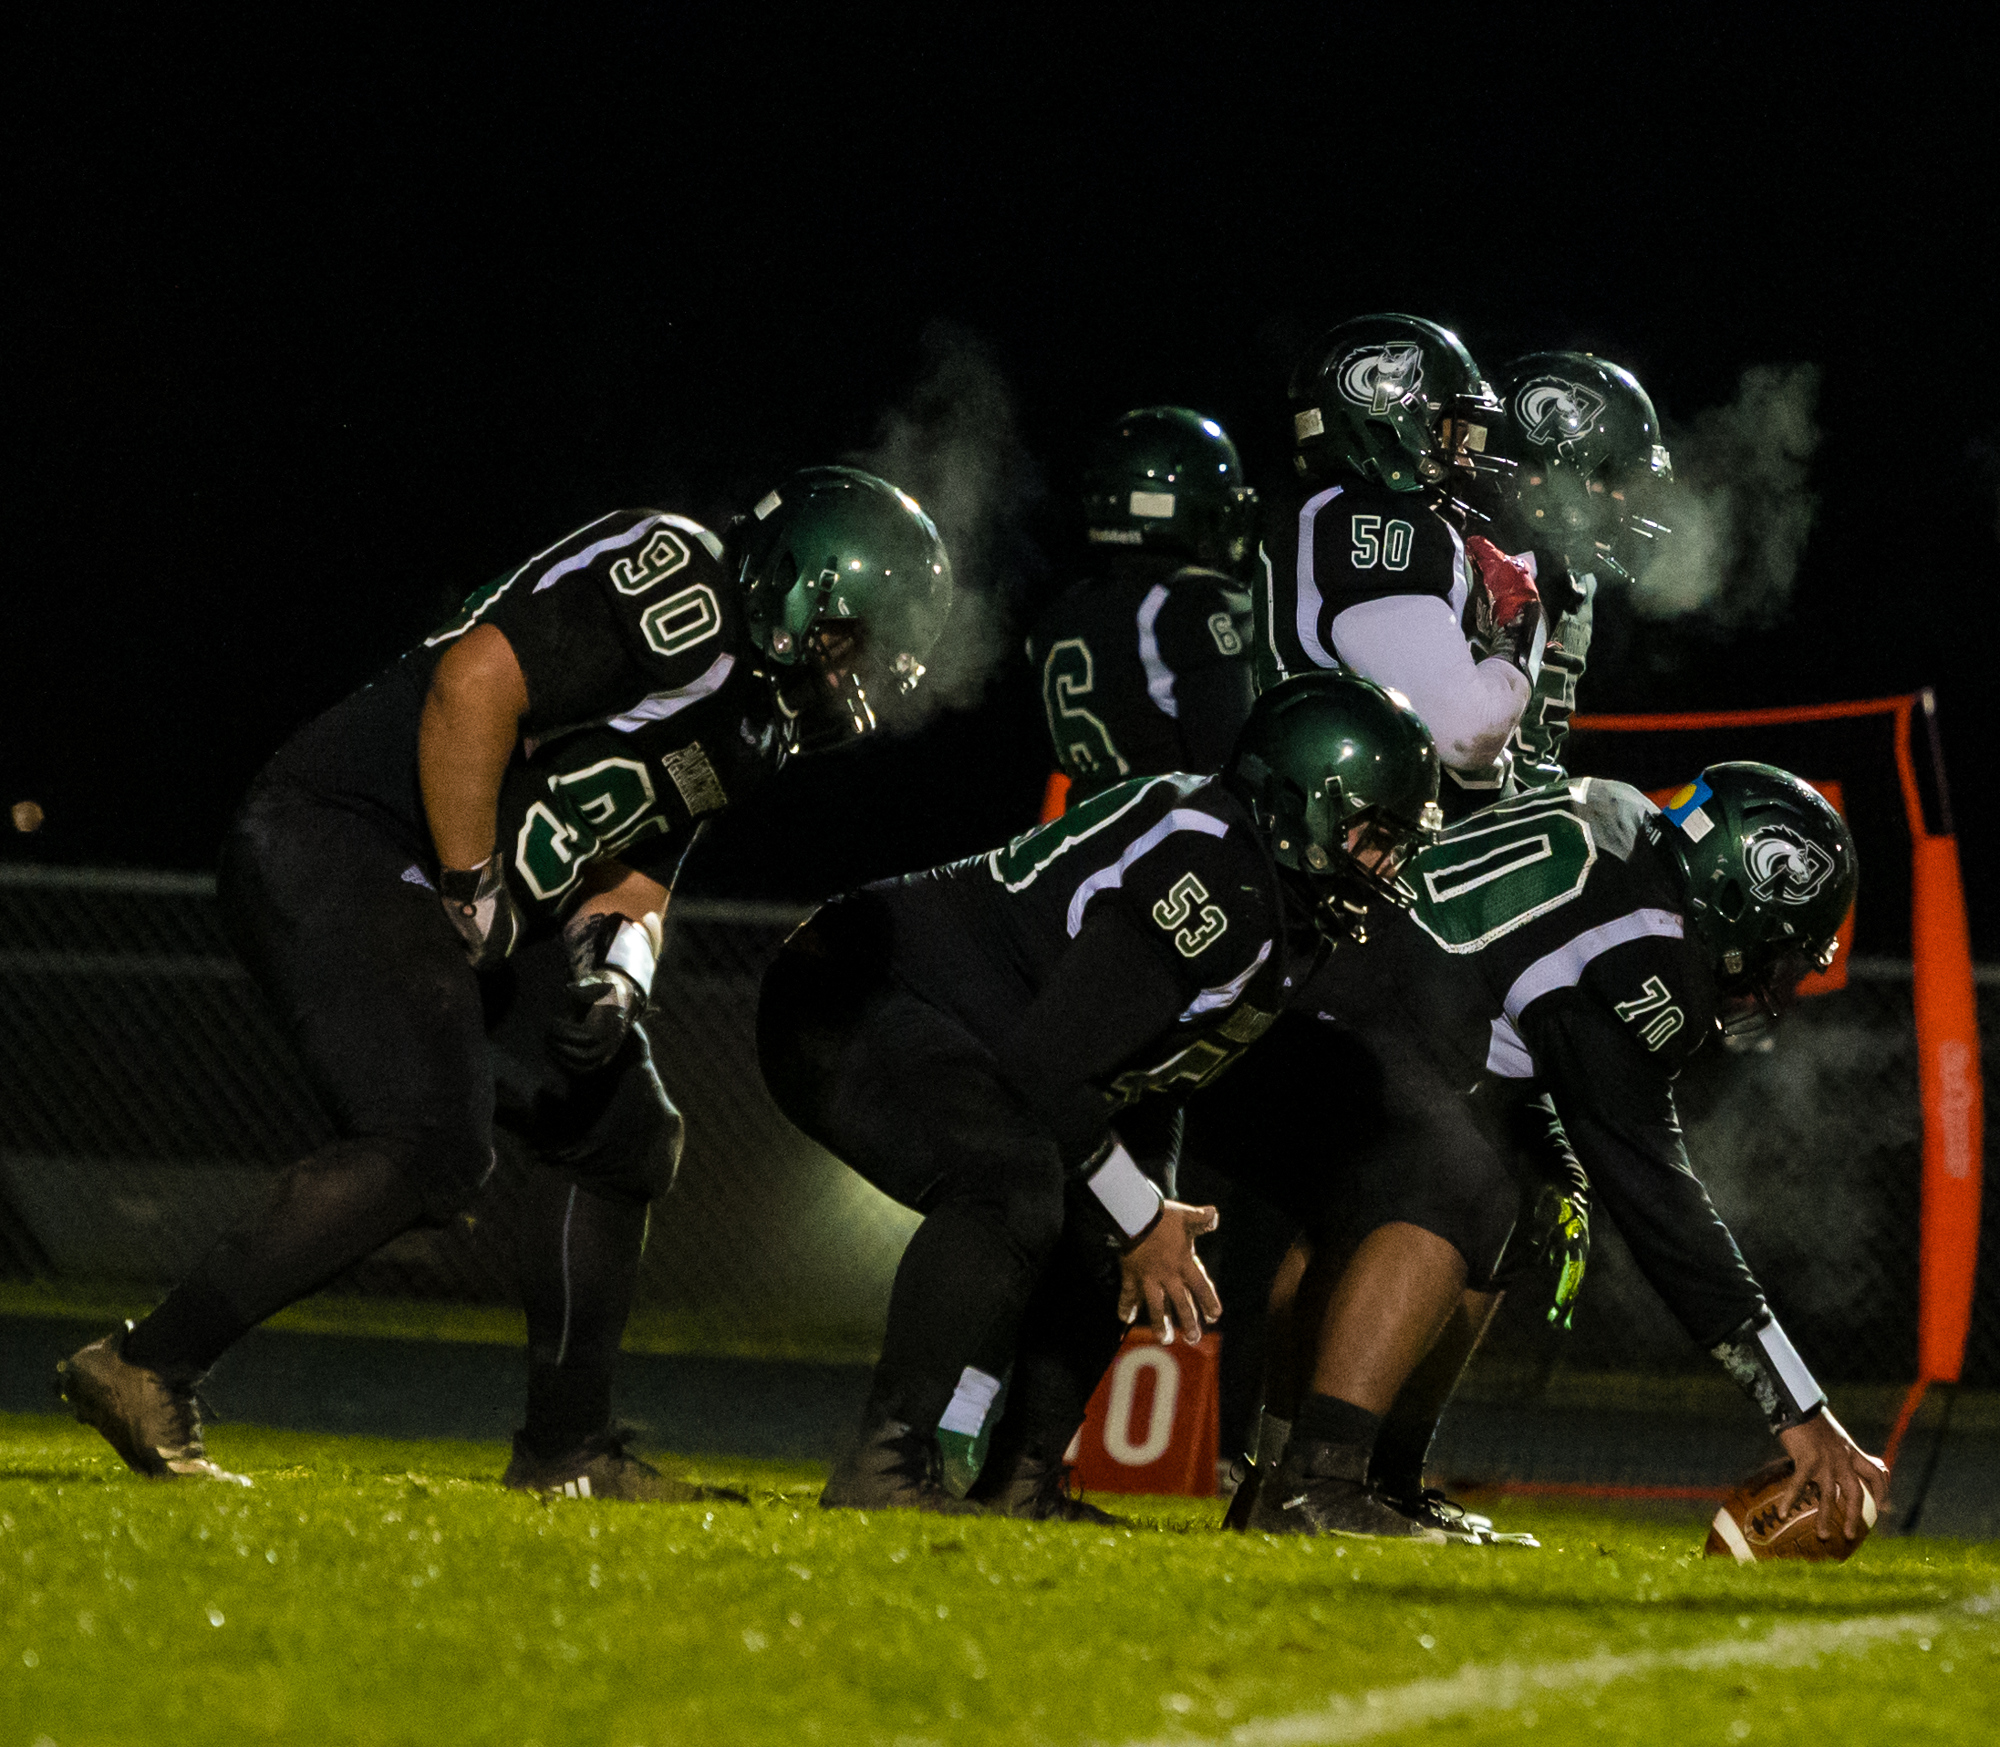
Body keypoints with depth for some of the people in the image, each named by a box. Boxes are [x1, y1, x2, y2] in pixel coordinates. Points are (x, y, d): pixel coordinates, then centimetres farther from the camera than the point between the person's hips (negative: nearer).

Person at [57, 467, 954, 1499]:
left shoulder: (743, 719, 18)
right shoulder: (678, 586, -14)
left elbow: (631, 881, 19)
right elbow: (475, 681, -24)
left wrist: (614, 973, -5)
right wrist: (470, 890, -19)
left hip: (446, 903, 11)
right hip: (337, 845, -11)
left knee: (615, 1126, 13)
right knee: (429, 1148, -22)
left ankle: (566, 1448, 19)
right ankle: (145, 1370, -19)